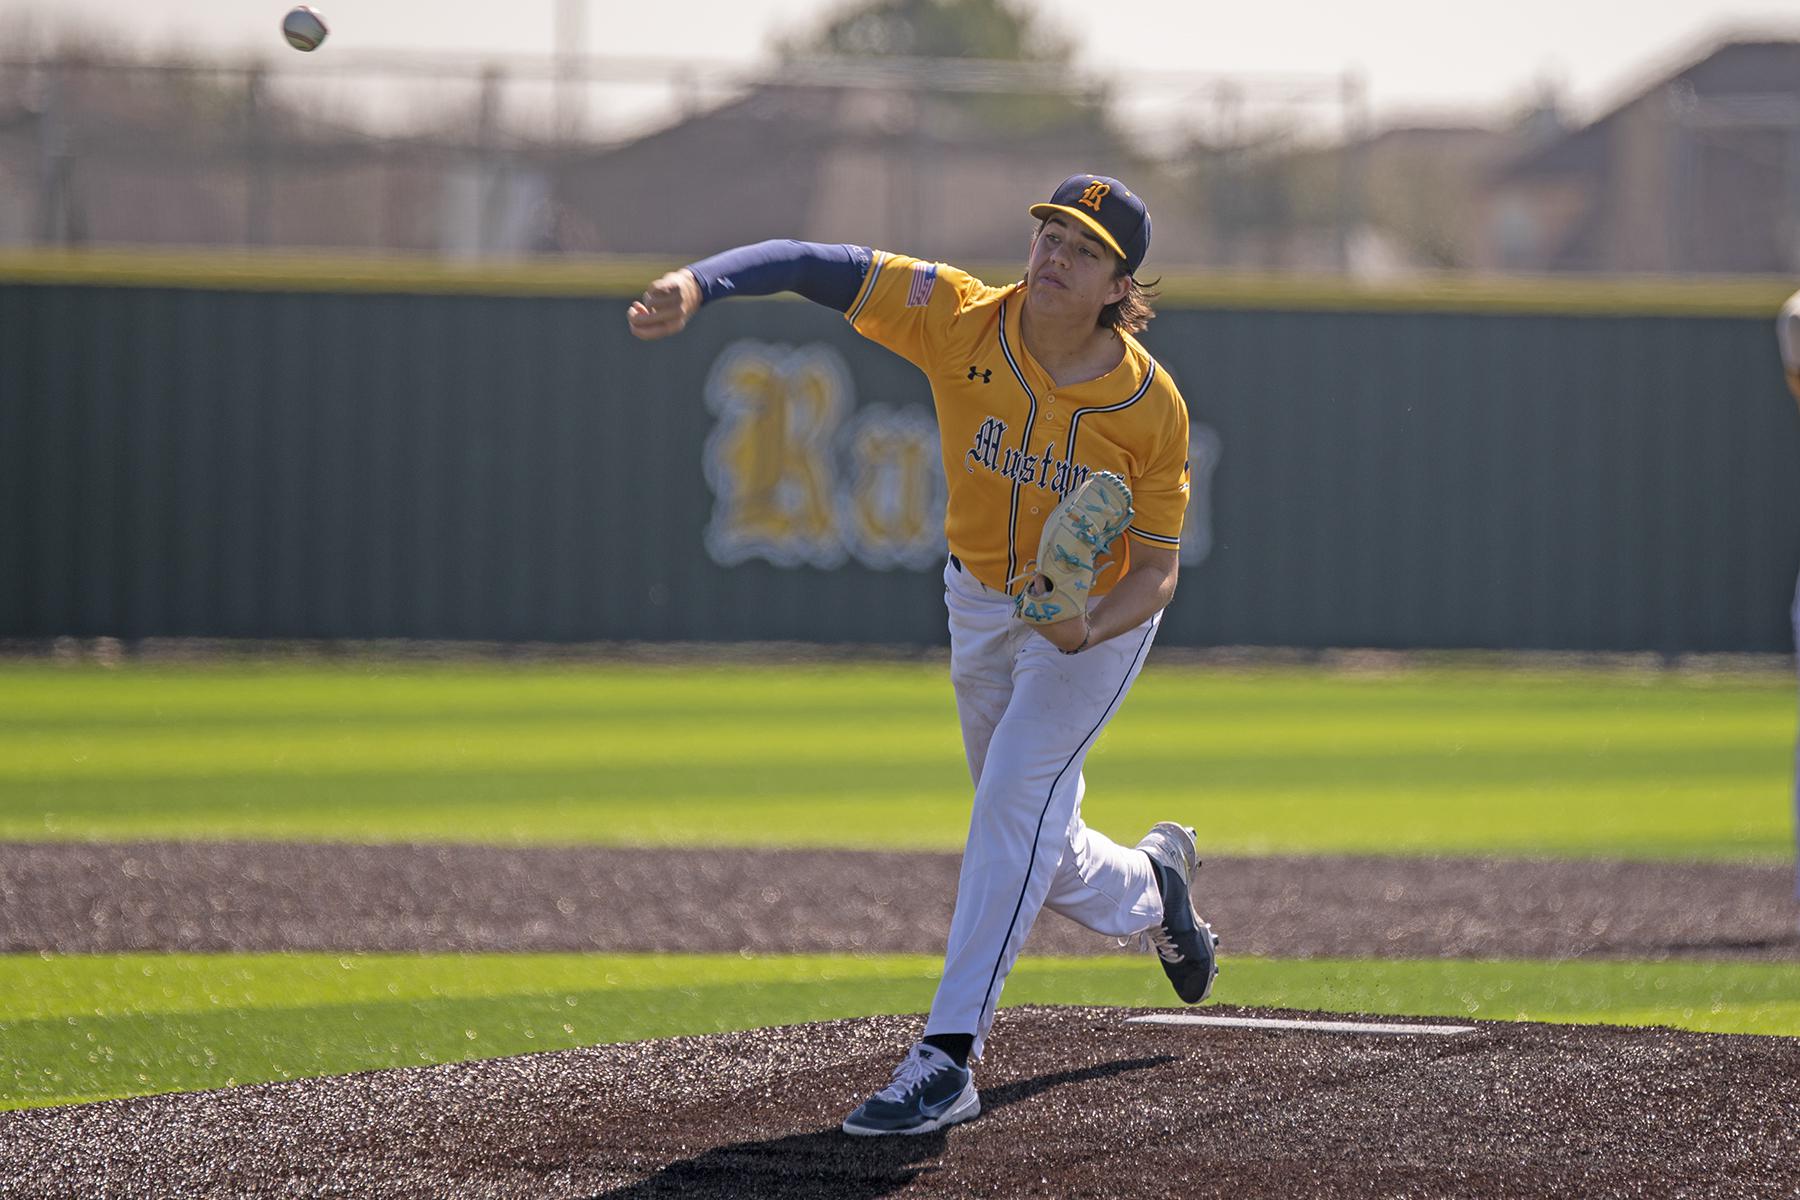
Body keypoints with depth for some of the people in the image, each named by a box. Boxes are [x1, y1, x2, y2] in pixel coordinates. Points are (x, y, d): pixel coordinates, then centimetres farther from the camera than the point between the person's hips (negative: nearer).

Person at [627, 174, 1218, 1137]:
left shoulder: (1152, 408, -25)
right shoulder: (962, 320, -22)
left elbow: (1157, 570, -18)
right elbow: (816, 265, -31)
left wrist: (1087, 627, -39)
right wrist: (697, 284, -49)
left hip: (1098, 619, -4)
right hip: (981, 605, 4)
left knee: (1017, 798, -24)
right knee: (1037, 856, 15)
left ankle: (948, 1057, -25)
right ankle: (1151, 887, 51)